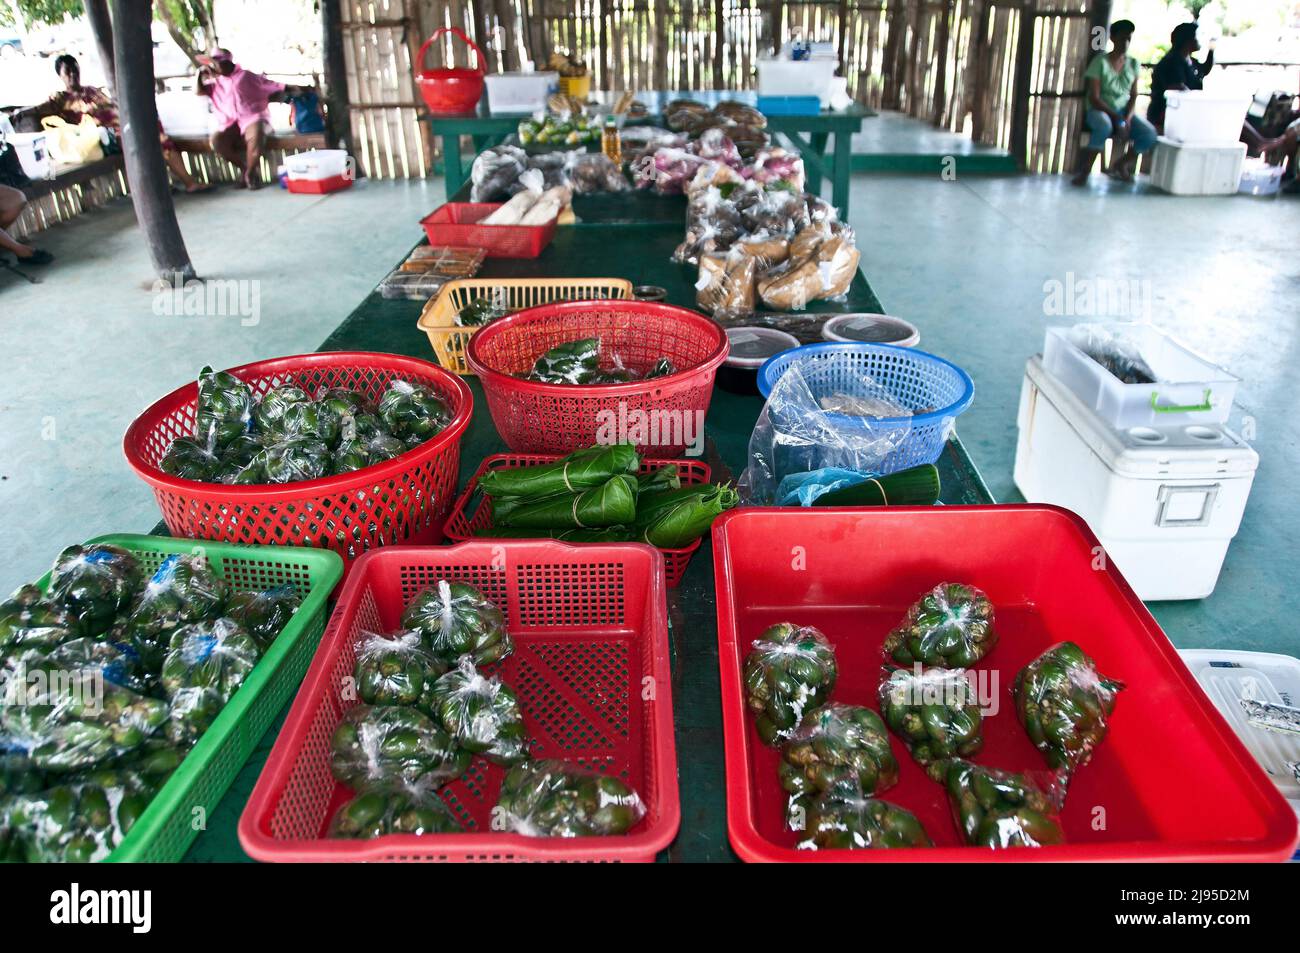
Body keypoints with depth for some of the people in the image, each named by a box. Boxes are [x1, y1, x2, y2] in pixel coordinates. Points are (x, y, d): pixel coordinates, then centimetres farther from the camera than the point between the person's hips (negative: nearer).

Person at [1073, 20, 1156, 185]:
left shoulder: (1133, 64, 9)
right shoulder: (1100, 62, -5)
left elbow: (1133, 96, 8)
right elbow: (1094, 98, -12)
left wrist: (1127, 118, -13)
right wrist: (1116, 118, -20)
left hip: (1124, 112, 4)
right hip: (1100, 110, -4)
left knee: (1150, 133, -22)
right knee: (1105, 126, -42)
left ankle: (1120, 165, 5)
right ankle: (1085, 169, -24)